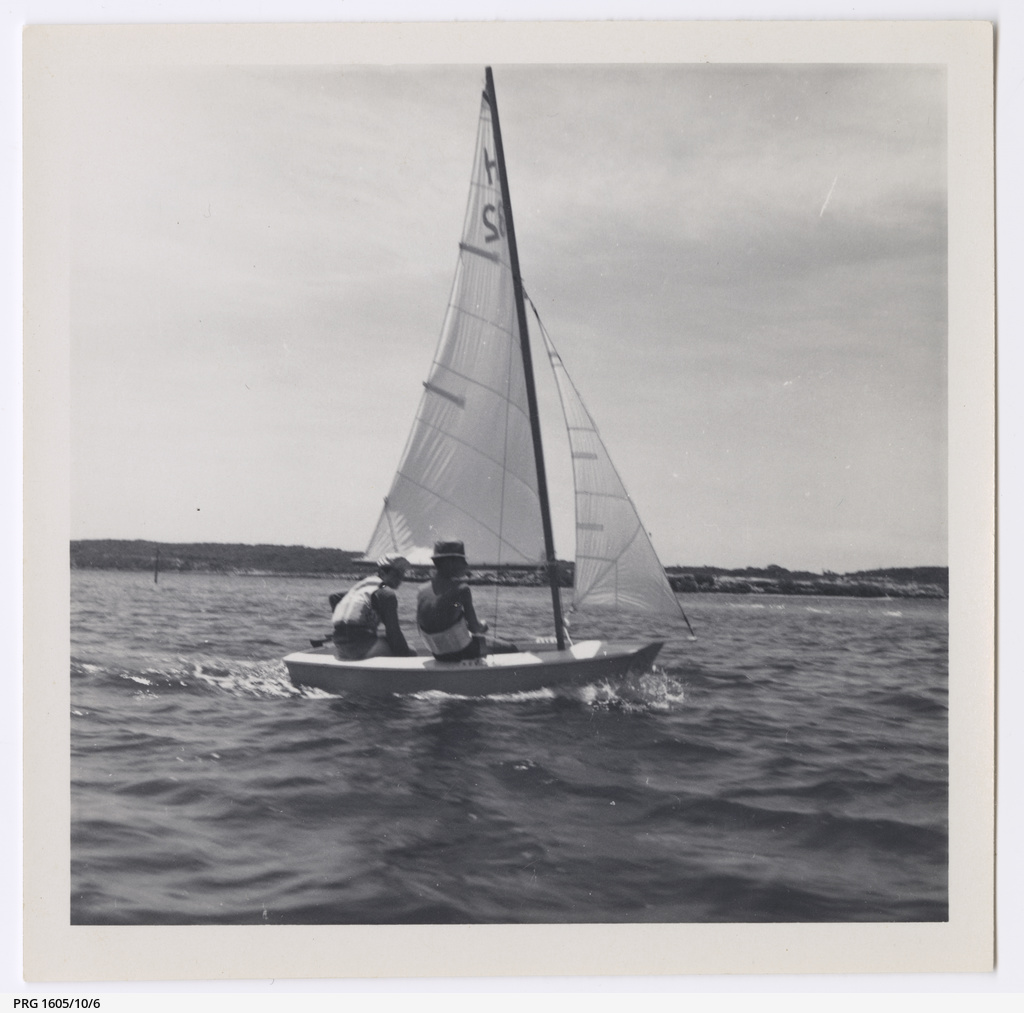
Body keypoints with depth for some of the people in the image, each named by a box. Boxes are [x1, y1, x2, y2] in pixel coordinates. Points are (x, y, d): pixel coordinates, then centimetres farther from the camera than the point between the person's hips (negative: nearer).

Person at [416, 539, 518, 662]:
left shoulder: (422, 592, -7)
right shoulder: (461, 590, -24)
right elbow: (475, 627, -20)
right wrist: (483, 625, 5)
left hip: (439, 656, 7)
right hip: (463, 652, -7)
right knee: (511, 649, 14)